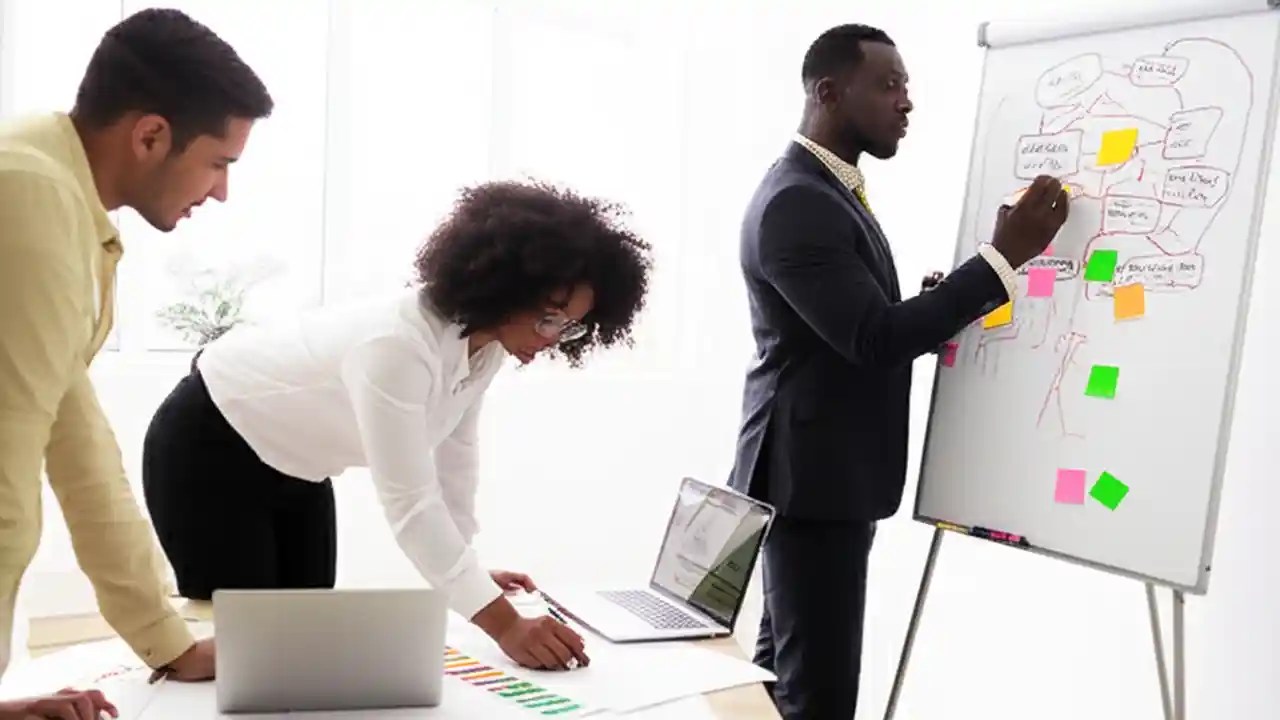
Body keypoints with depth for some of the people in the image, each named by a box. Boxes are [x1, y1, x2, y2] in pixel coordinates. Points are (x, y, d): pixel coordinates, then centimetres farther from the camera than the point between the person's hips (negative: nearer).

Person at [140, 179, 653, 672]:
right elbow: (409, 503, -42)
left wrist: (474, 575, -4)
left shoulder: (484, 342, -12)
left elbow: (453, 462, -1)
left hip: (296, 468, 8)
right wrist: (504, 626, -44)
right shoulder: (398, 343, -40)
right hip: (207, 451, -8)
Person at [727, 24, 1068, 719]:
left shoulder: (827, 189, 15)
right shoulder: (795, 201, -19)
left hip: (833, 473, 10)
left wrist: (929, 306, 3)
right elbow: (874, 339, -24)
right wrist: (1004, 254, -22)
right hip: (814, 477, -10)